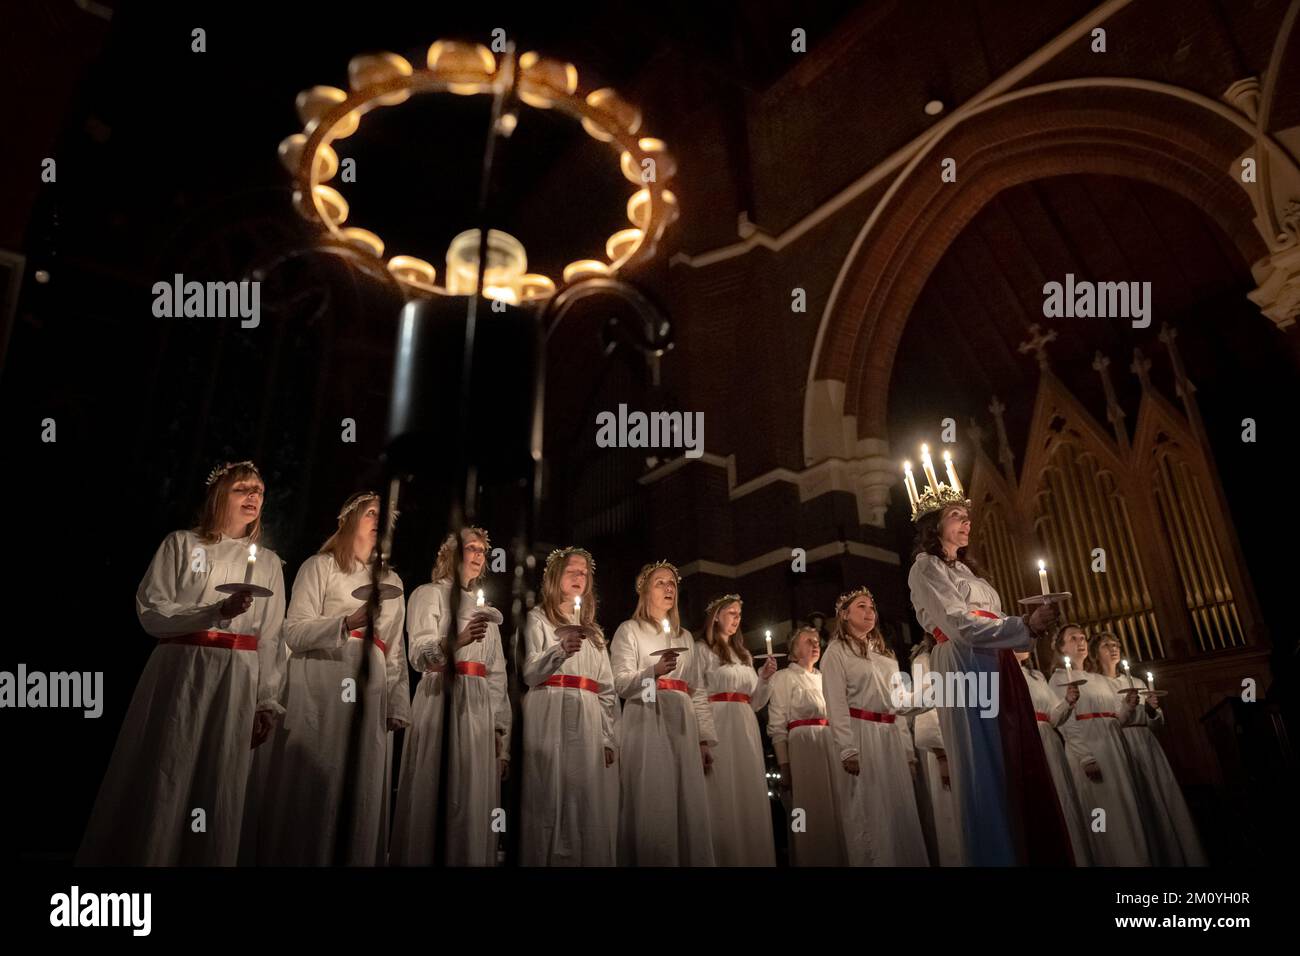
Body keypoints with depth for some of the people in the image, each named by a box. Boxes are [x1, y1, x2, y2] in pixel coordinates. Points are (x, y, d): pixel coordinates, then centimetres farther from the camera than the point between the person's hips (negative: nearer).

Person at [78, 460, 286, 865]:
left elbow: (270, 640, 7)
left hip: (236, 683, 2)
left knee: (217, 788, 6)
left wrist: (267, 704, 3)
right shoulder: (181, 543, 3)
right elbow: (151, 614, -4)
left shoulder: (267, 561, 10)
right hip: (179, 675, -2)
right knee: (161, 782, 1)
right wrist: (219, 611, -17)